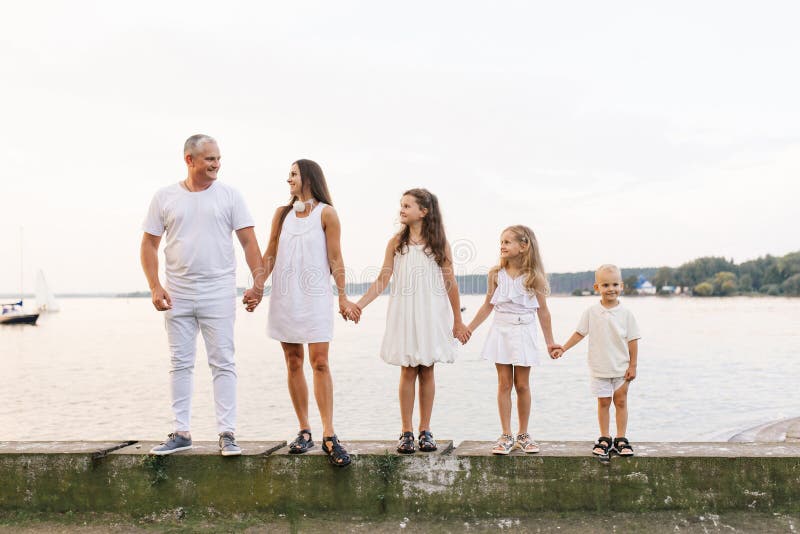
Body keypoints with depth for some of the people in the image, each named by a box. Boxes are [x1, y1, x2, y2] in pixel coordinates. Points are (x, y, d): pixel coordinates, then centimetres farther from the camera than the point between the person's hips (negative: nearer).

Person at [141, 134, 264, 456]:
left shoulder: (229, 196, 3)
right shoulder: (165, 198, 6)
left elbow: (249, 241, 0)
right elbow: (149, 244, 7)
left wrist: (258, 282, -12)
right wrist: (155, 287, -4)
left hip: (218, 293, -2)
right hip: (177, 295, 2)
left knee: (223, 363, -2)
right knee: (180, 364, 7)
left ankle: (227, 434, 3)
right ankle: (181, 434, 16)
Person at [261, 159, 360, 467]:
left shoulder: (326, 213, 2)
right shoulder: (282, 214, 13)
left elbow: (335, 258, 0)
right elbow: (270, 255, 12)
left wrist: (343, 297, -5)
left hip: (315, 295, -4)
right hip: (285, 295, 4)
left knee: (320, 362, -11)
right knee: (293, 363, 4)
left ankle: (329, 435, -11)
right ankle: (304, 431, 11)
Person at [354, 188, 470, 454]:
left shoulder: (440, 243, 0)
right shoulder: (397, 242, 3)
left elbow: (450, 284, 2)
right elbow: (382, 280, 1)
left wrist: (458, 322, 3)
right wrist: (359, 304, -9)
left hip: (431, 315, 0)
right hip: (404, 314, 1)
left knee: (427, 371, 5)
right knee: (408, 371, 1)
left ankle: (425, 430, 14)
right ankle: (406, 432, 8)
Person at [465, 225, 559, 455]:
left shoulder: (534, 276, -3)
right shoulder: (496, 274, 2)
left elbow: (542, 310, 3)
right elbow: (487, 306, 10)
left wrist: (549, 341, 5)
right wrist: (468, 329, 8)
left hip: (524, 333, -1)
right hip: (501, 332, 1)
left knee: (522, 385, 5)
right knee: (504, 384, 2)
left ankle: (523, 435, 17)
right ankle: (506, 436, 8)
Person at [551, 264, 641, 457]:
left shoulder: (626, 313, -4)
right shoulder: (591, 312, -2)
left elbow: (633, 340, -2)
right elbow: (579, 333, 4)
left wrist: (633, 365, -4)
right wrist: (562, 349, -1)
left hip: (621, 368, 0)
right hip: (600, 368, 0)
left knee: (621, 401, 4)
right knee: (603, 402, 6)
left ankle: (621, 439, 12)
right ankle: (604, 439, 14)